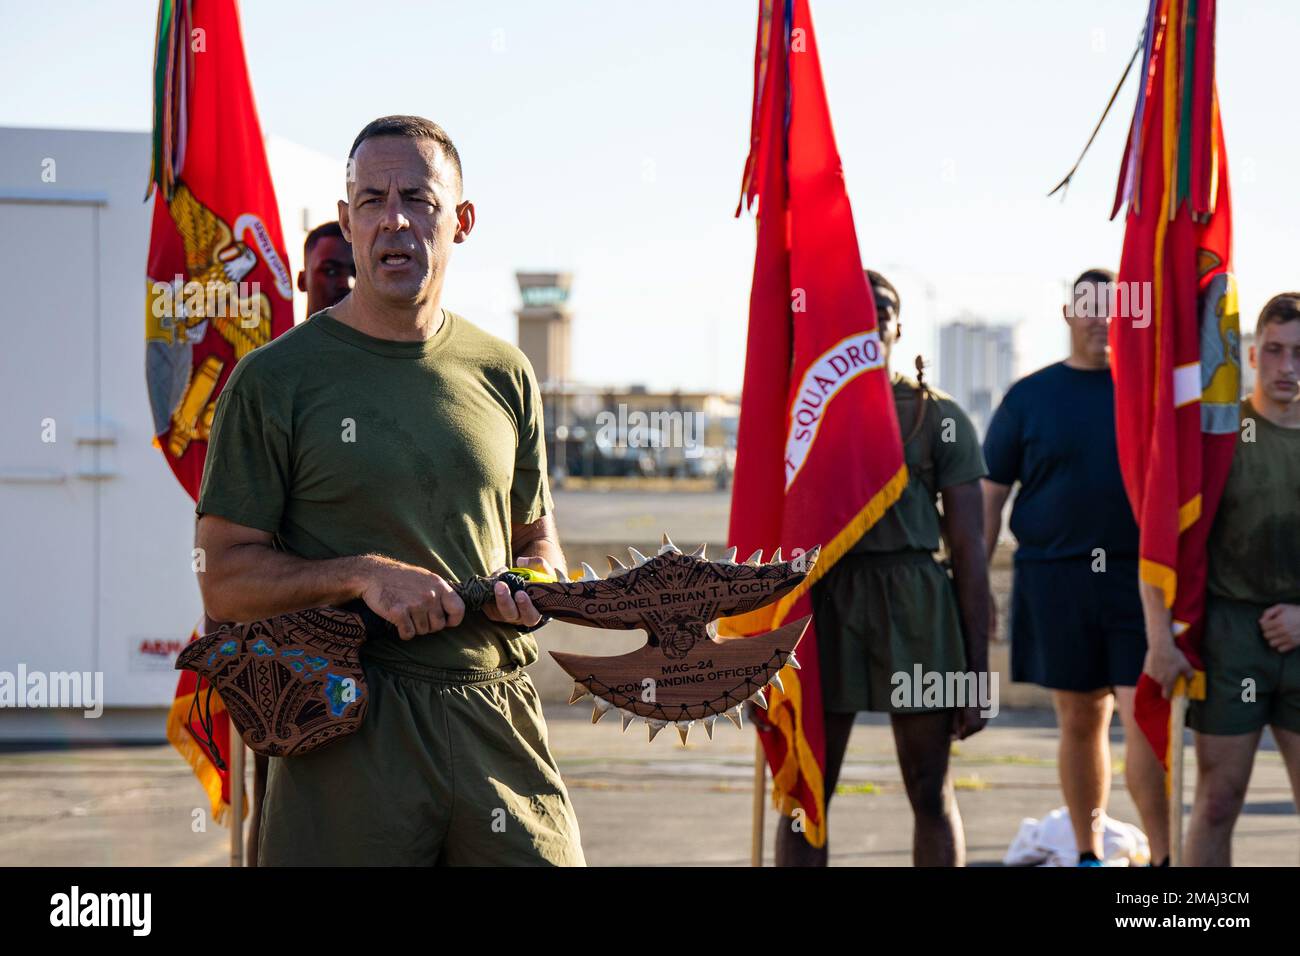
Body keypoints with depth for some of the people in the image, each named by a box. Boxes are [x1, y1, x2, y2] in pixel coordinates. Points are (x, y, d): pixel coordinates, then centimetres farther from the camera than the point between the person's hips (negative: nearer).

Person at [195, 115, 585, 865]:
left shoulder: (505, 375, 12)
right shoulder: (275, 380, 0)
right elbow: (225, 580, -3)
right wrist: (366, 575, -17)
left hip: (498, 719, 3)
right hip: (348, 731, -3)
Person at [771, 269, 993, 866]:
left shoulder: (940, 419, 3)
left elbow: (969, 549, 0)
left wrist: (978, 671, -4)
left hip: (917, 613, -1)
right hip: (821, 608, 1)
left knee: (931, 796, 4)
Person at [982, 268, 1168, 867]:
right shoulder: (1031, 397, 8)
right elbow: (988, 497, 8)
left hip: (1143, 580, -1)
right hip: (1056, 582, 1)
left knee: (1146, 716, -11)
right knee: (1080, 722, 9)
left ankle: (1165, 857, -7)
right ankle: (1088, 853, 21)